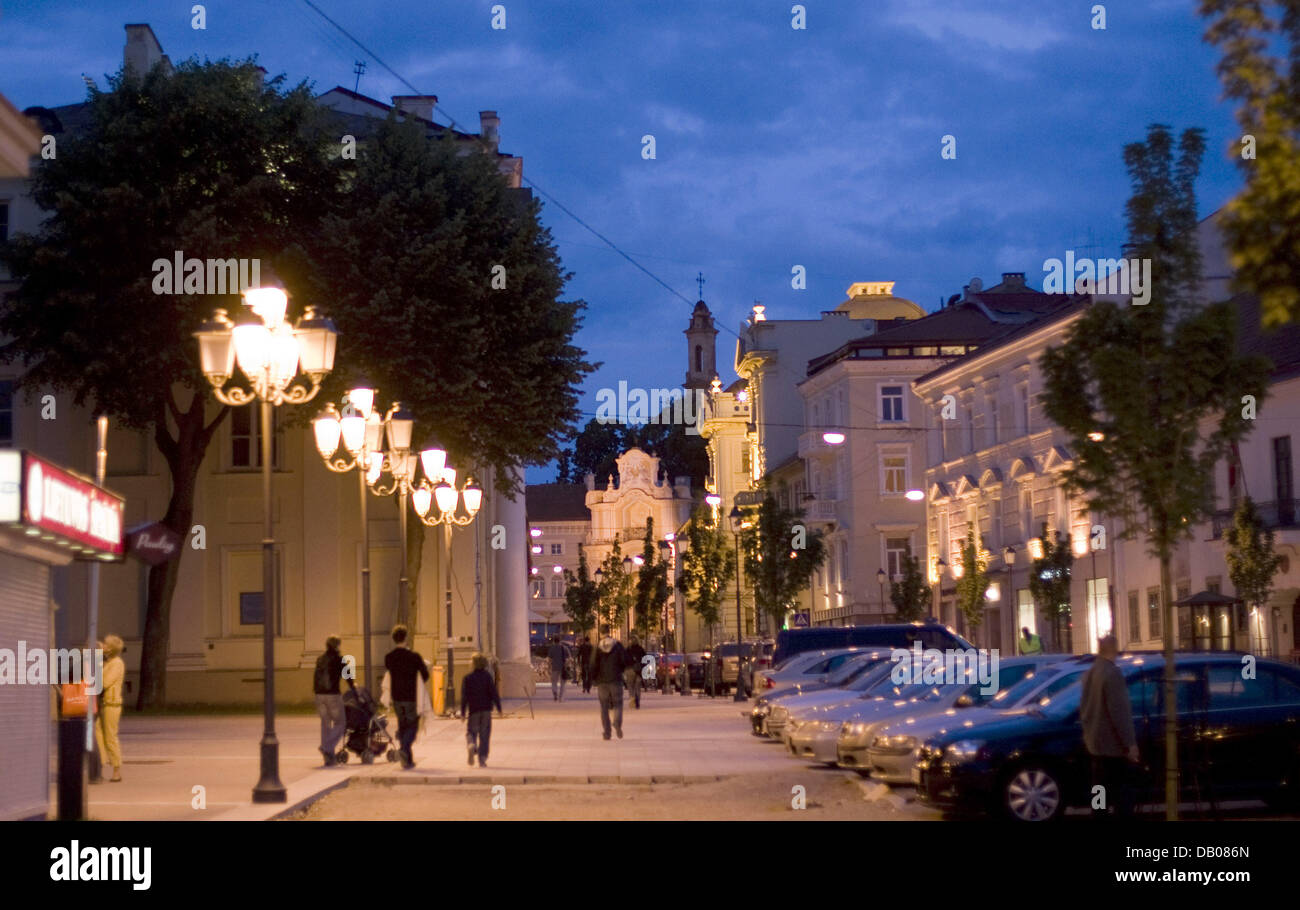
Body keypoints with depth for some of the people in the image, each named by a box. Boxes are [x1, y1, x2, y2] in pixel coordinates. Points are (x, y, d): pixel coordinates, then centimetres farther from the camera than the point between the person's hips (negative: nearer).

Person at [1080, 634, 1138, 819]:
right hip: (1112, 745, -9)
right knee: (1121, 794, -4)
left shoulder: (1090, 673, 9)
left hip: (1095, 744, 9)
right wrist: (1130, 743, -18)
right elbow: (1119, 712, -21)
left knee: (1101, 791, 13)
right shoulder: (1113, 674, -19)